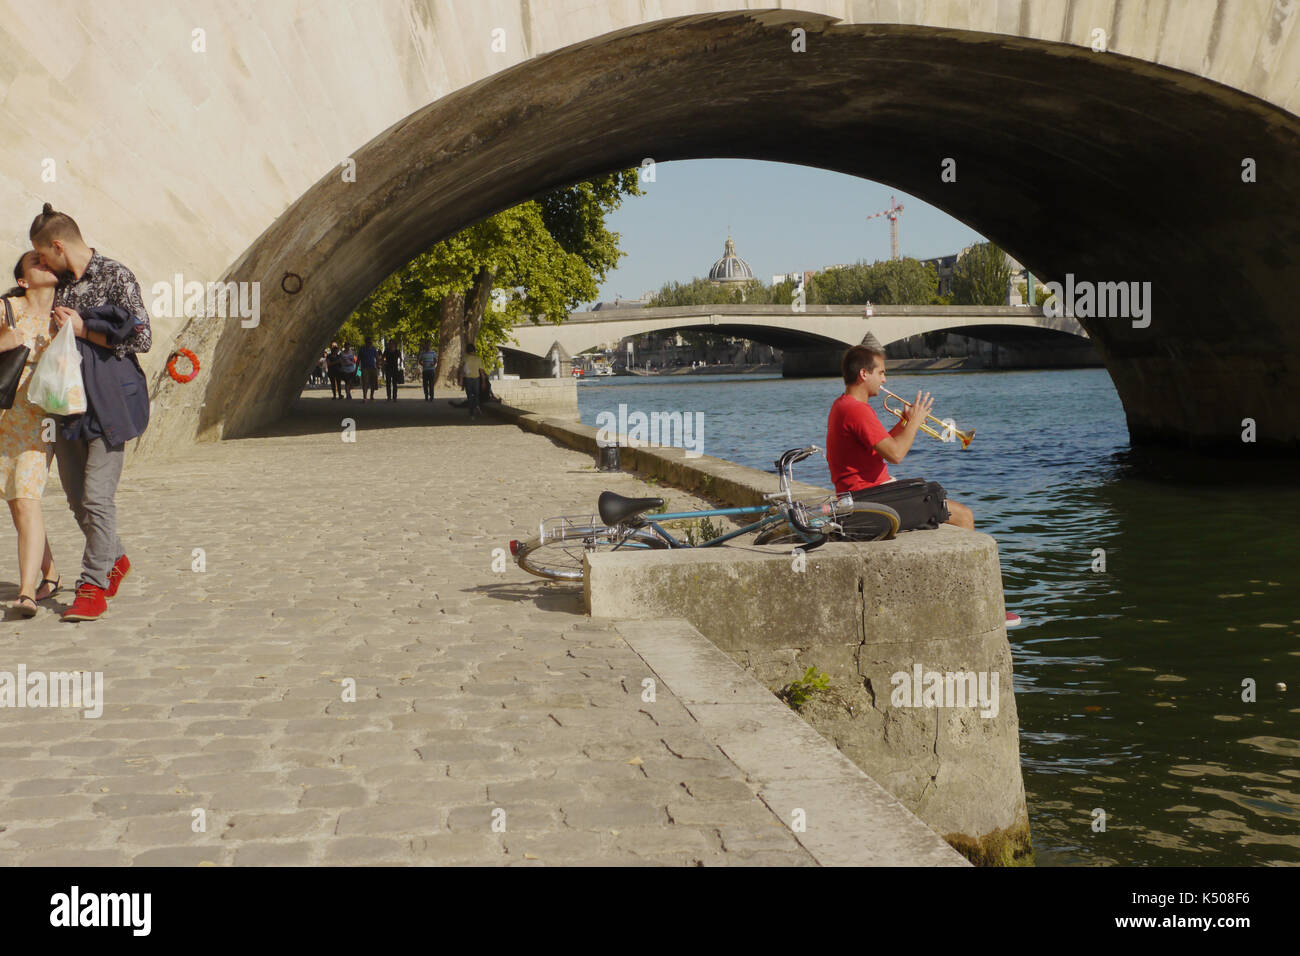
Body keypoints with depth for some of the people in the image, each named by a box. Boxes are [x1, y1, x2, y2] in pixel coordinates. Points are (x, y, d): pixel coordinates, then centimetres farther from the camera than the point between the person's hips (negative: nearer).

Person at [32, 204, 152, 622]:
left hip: (107, 402, -7)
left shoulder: (116, 277, -7)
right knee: (76, 497, 12)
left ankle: (93, 588, -3)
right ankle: (114, 560, 32)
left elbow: (141, 338, -13)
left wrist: (83, 329, -11)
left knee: (97, 497, -10)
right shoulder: (60, 283, 14)